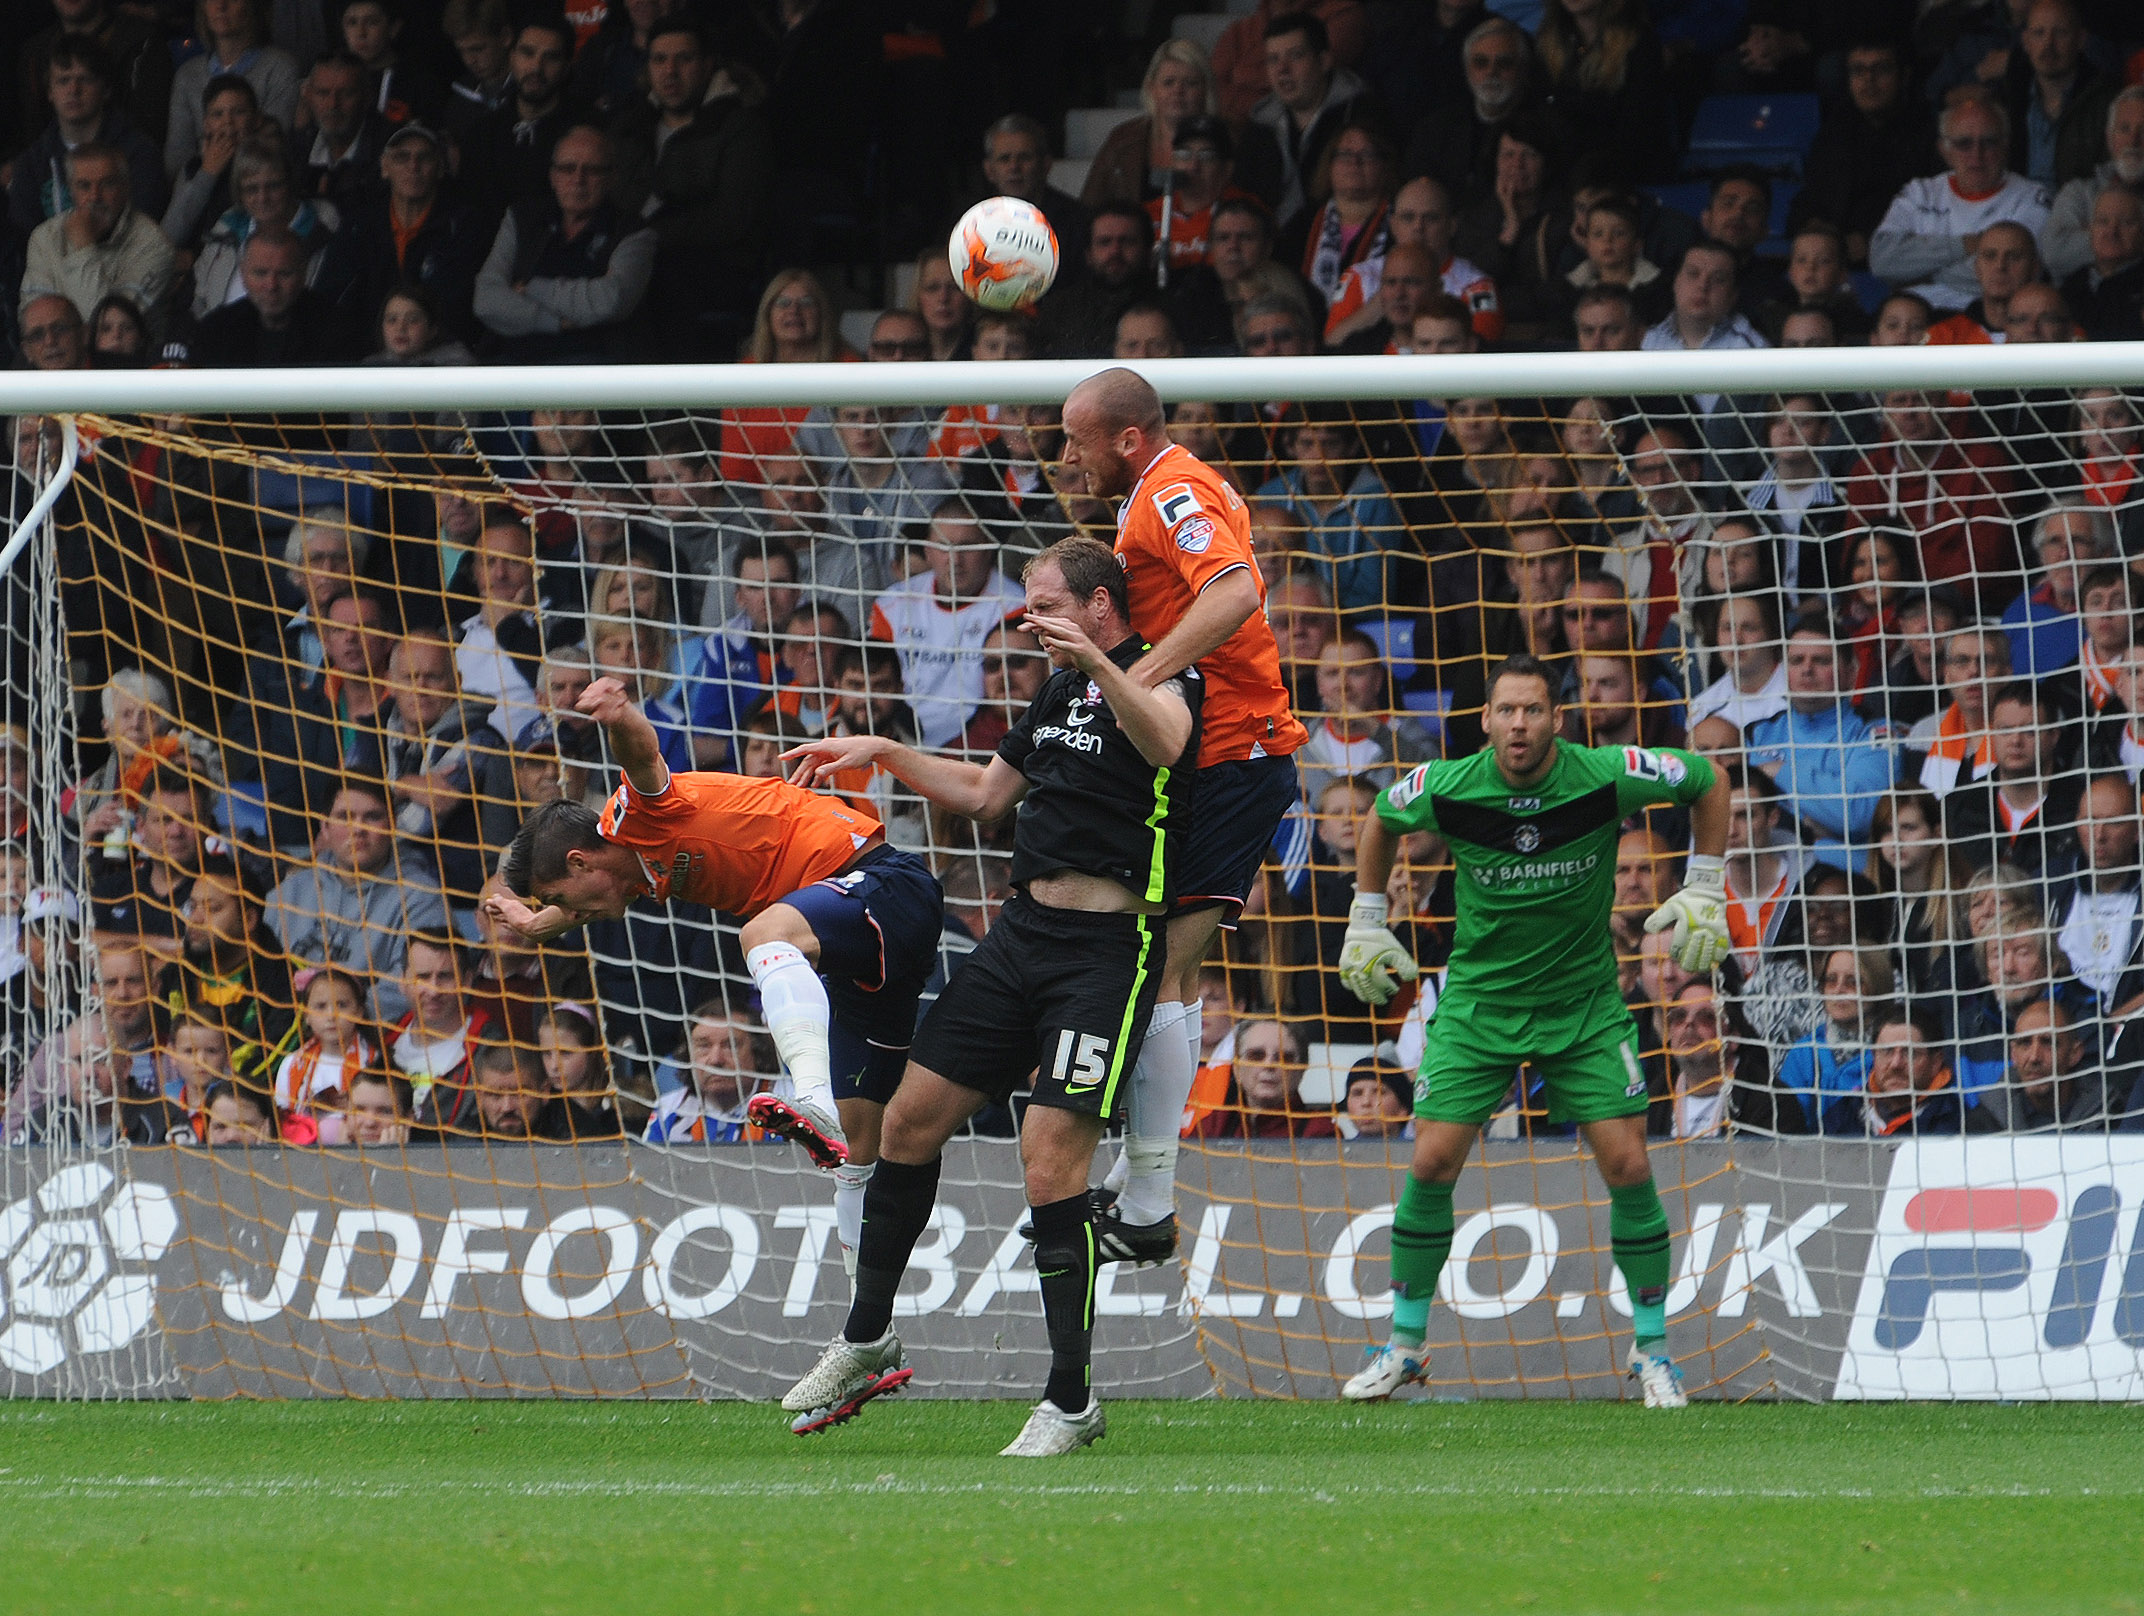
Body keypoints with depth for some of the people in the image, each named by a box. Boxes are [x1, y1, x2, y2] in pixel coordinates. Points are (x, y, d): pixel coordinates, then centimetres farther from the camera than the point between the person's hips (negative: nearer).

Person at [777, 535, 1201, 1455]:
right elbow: (986, 794, 33)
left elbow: (1166, 742, -32)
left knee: (1051, 1162, -15)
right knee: (911, 1120, 8)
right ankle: (866, 1342, 25)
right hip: (1024, 926, 9)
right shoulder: (1061, 692, 19)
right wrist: (882, 753, 28)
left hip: (1108, 947, -9)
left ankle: (1071, 1402, -5)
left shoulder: (1160, 676, -7)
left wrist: (1099, 662, -45)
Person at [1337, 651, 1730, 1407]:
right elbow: (1380, 819, 9)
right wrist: (1366, 924, 10)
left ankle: (1652, 1347, 6)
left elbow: (1707, 782, 0)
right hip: (1479, 997, 1)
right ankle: (1404, 1345, 9)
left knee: (1628, 1166, -10)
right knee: (1432, 1164, -7)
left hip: (1585, 1004, -1)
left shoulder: (1605, 777, -17)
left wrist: (1705, 891, -3)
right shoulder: (1447, 789, -14)